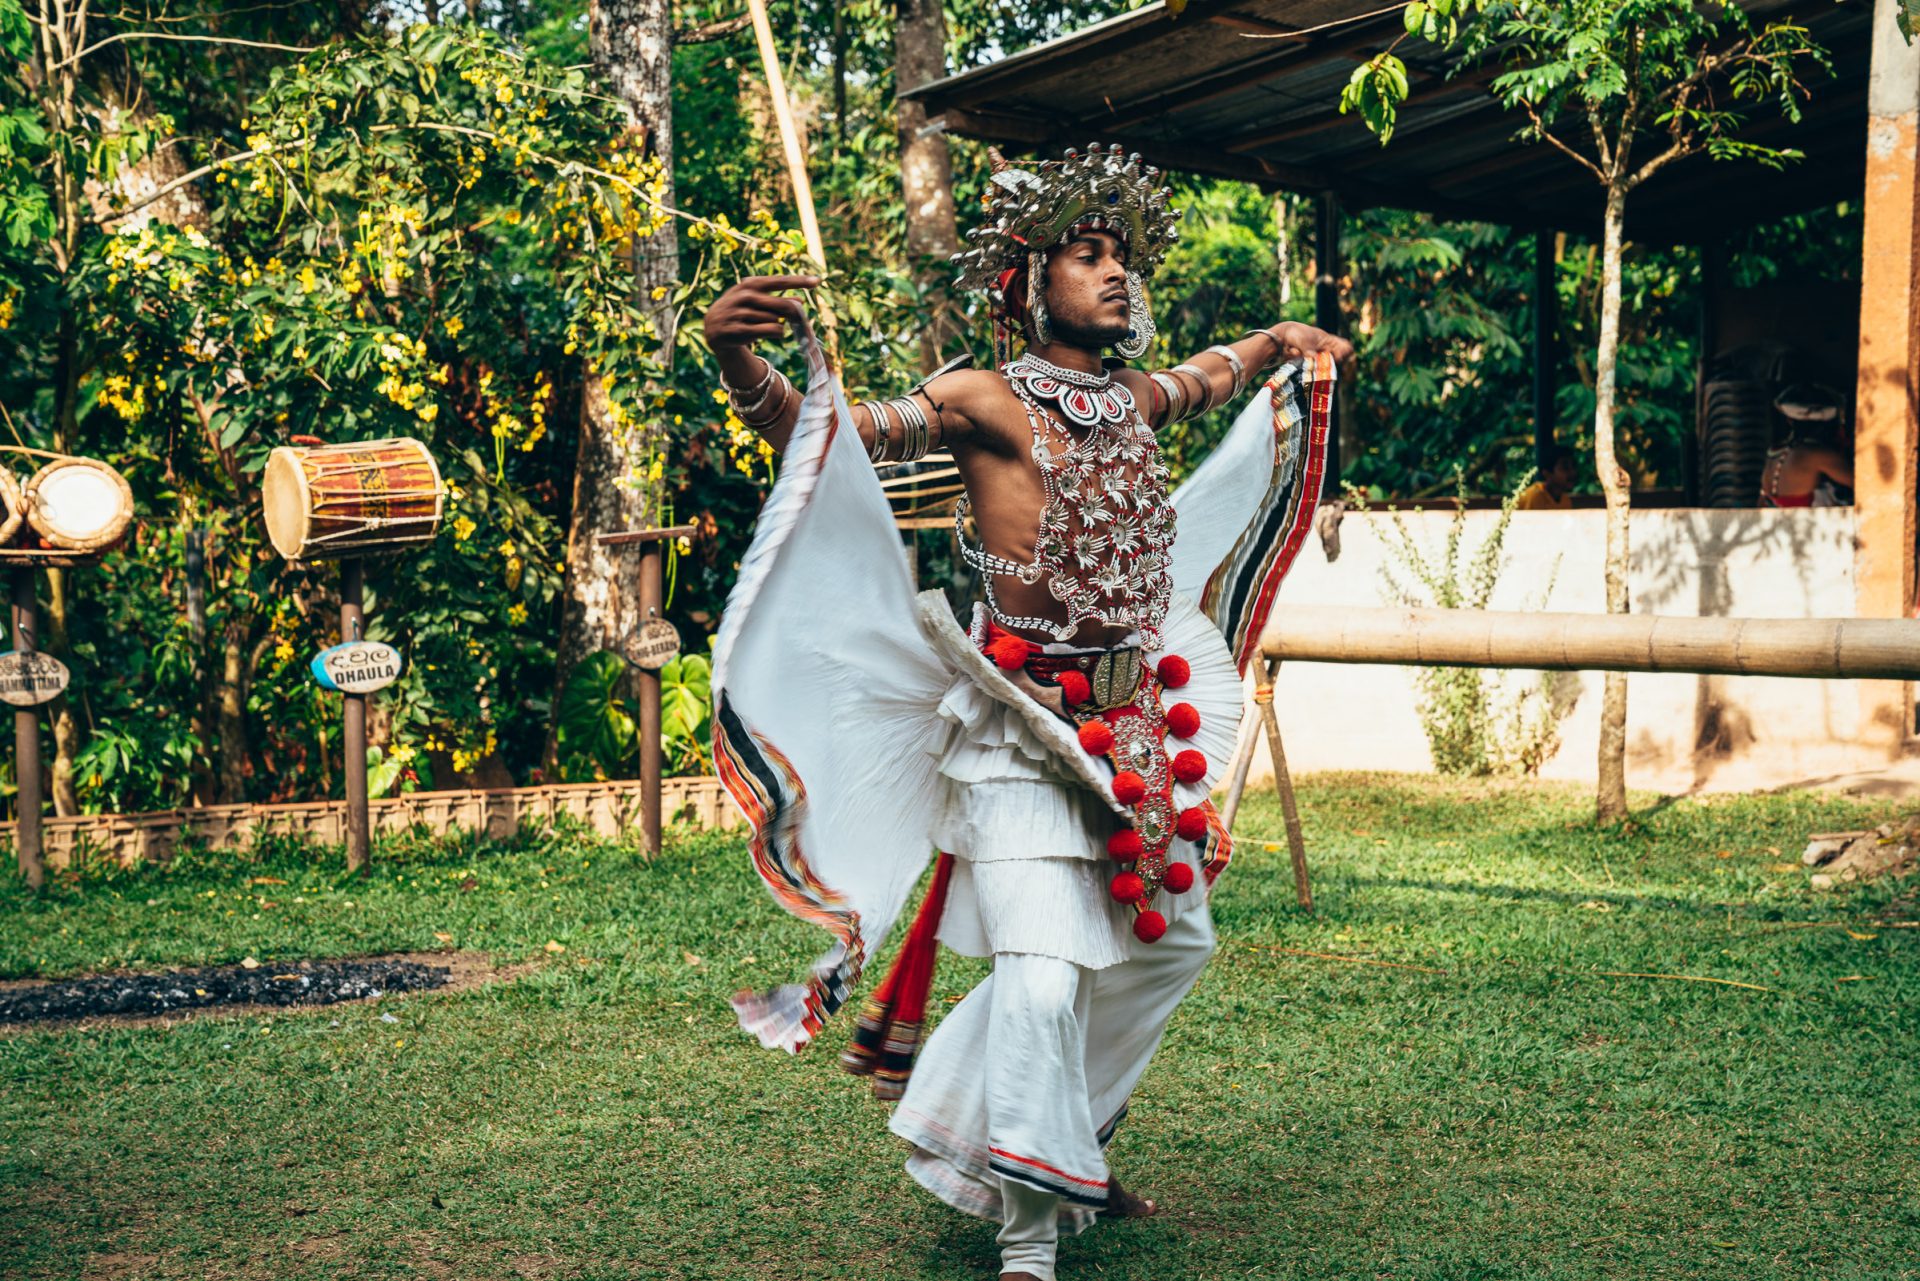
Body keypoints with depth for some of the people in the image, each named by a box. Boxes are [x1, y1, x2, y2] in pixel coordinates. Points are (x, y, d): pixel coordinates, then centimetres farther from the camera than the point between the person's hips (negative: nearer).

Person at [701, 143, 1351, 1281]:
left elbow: (1210, 376, 35)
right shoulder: (986, 400, -11)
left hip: (1133, 718, 8)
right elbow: (825, 432, -21)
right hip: (1023, 728, -8)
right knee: (1044, 975, -16)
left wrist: (1279, 343, 32)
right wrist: (738, 359, -38)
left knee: (1171, 943, 19)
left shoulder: (1133, 400, 9)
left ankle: (1071, 1149, 40)